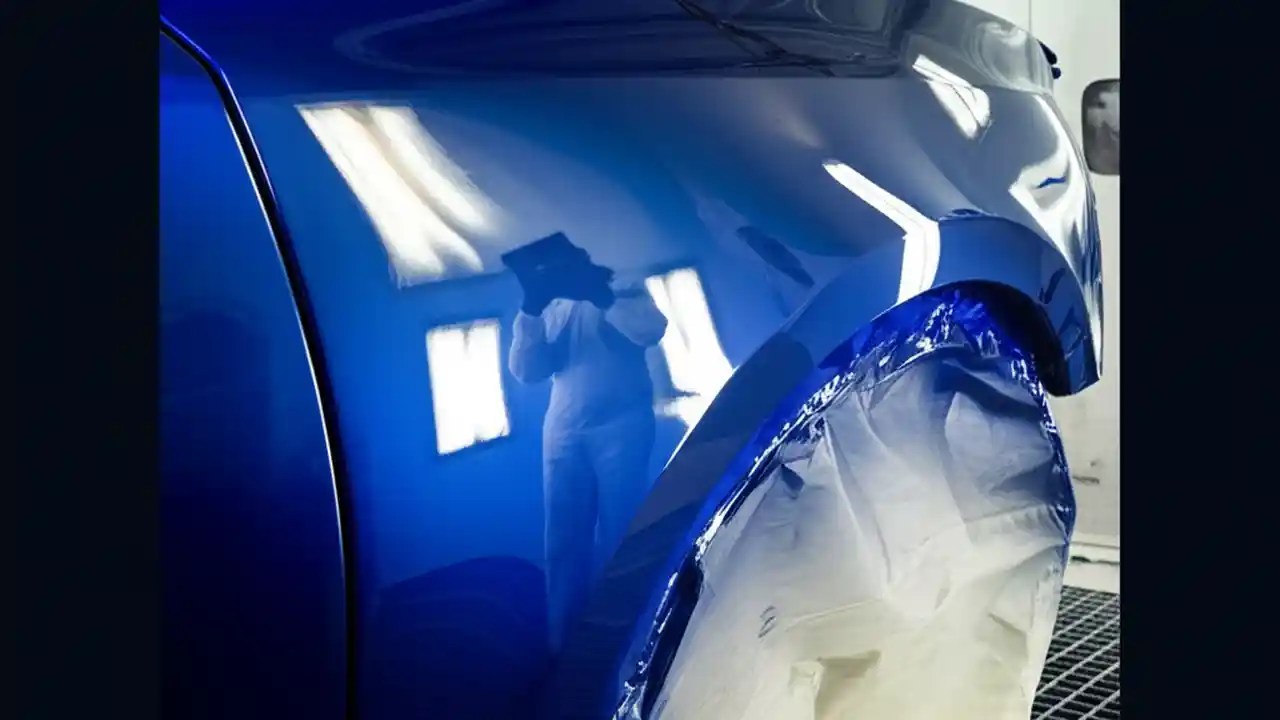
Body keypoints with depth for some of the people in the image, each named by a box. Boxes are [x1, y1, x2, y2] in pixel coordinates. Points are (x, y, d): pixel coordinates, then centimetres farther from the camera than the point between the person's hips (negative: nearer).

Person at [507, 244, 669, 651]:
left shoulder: (623, 294, 8)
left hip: (620, 425, -4)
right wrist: (529, 313, -6)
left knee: (618, 537, -4)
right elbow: (526, 371, 7)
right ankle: (563, 643, 6)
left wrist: (601, 297, -16)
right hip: (563, 432, 4)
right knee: (564, 542, 2)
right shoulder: (551, 312, 18)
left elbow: (652, 329, -11)